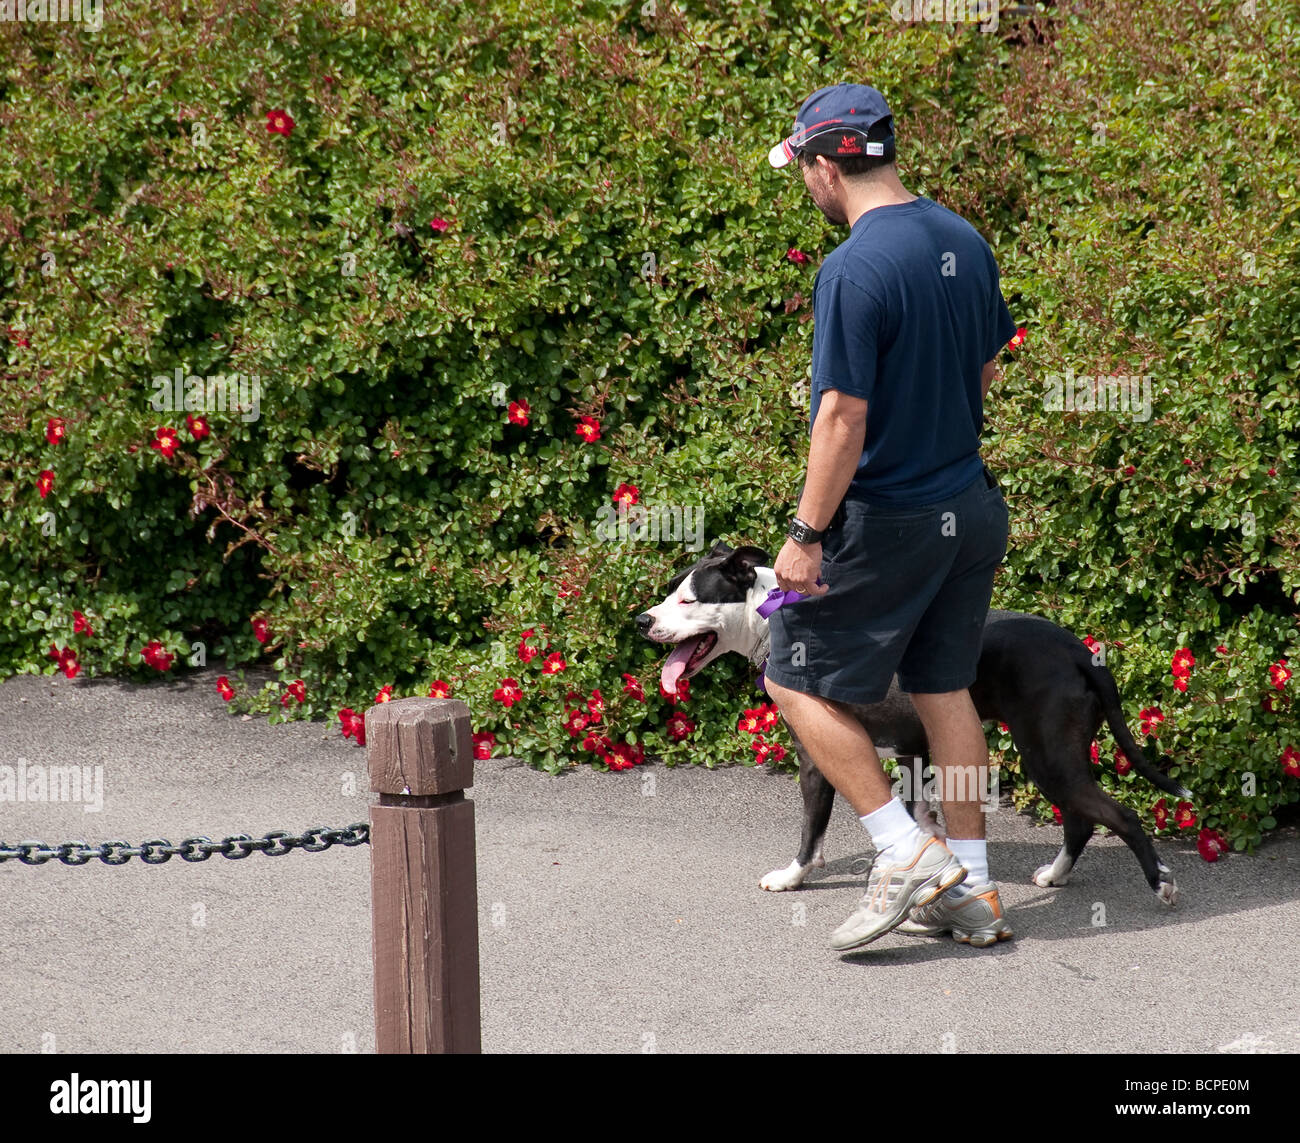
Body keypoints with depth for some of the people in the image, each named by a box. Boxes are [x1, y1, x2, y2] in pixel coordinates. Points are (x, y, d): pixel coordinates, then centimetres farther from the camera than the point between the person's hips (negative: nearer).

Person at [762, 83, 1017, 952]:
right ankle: (973, 891, 20)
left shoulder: (854, 271, -22)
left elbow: (844, 418, -22)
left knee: (801, 683, 6)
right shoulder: (965, 242, 4)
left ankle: (908, 855, 1)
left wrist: (806, 535, -16)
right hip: (969, 506, 8)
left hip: (885, 519, -8)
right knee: (945, 688, 16)